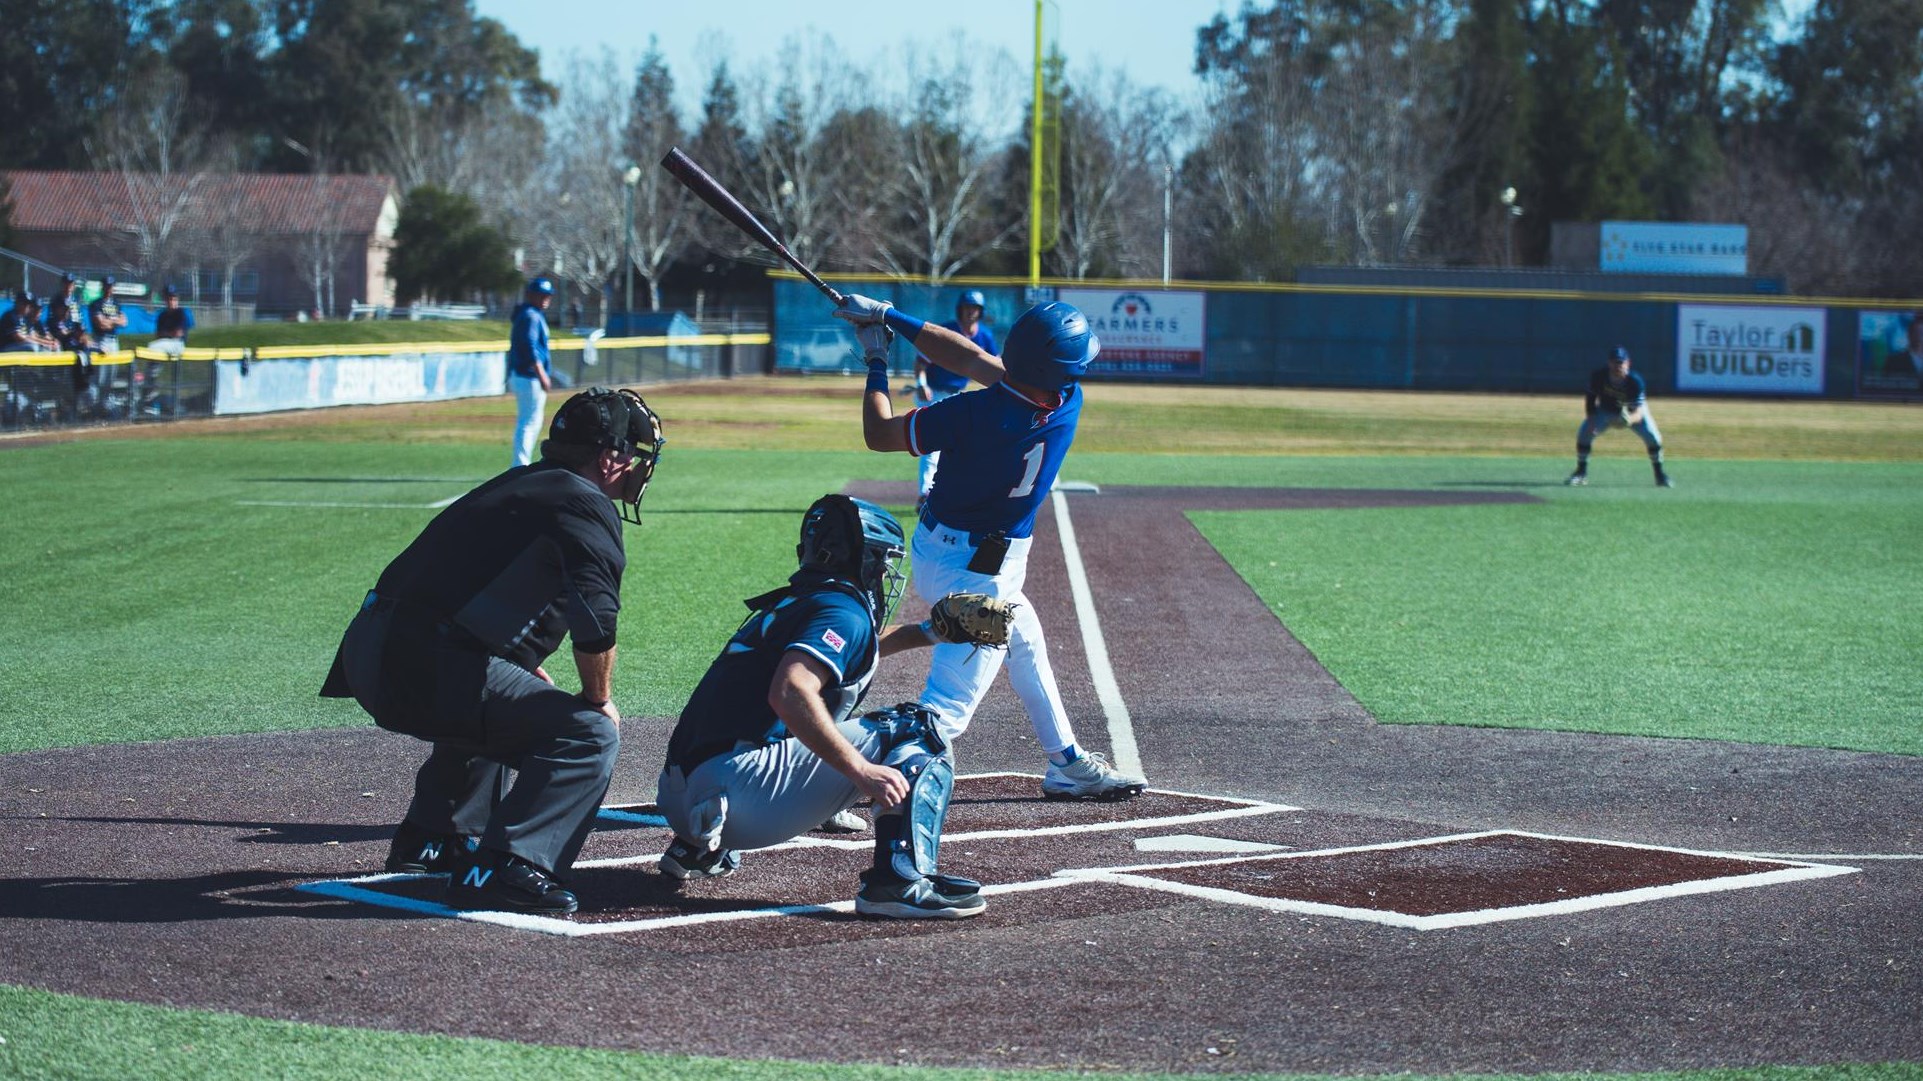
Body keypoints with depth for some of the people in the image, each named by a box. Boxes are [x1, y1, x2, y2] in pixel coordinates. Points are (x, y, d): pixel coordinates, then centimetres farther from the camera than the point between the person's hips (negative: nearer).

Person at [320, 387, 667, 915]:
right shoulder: (587, 506, -4)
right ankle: (502, 867, -25)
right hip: (429, 668, -10)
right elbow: (595, 625, -16)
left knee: (500, 705, 38)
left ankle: (431, 838, 39)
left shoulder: (519, 485, 25)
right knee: (589, 735, -12)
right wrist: (600, 700, 1)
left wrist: (550, 693, 34)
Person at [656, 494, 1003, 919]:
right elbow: (790, 692, -23)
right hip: (736, 788, -9)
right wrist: (862, 772, -26)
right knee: (918, 731, -7)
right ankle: (901, 879, -24)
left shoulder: (791, 603, 24)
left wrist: (923, 634, 44)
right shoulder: (844, 610, -4)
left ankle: (697, 848, 30)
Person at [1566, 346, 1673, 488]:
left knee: (1652, 437, -20)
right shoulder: (1598, 376, -27)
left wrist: (1631, 419, -62)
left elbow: (1639, 411, -38)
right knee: (1584, 433, -18)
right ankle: (1581, 473, 2)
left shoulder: (1635, 381, -34)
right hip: (1606, 411, 2)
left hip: (1633, 411, -2)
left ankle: (1660, 475, 1)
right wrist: (1591, 420, -24)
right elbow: (1590, 398, -11)